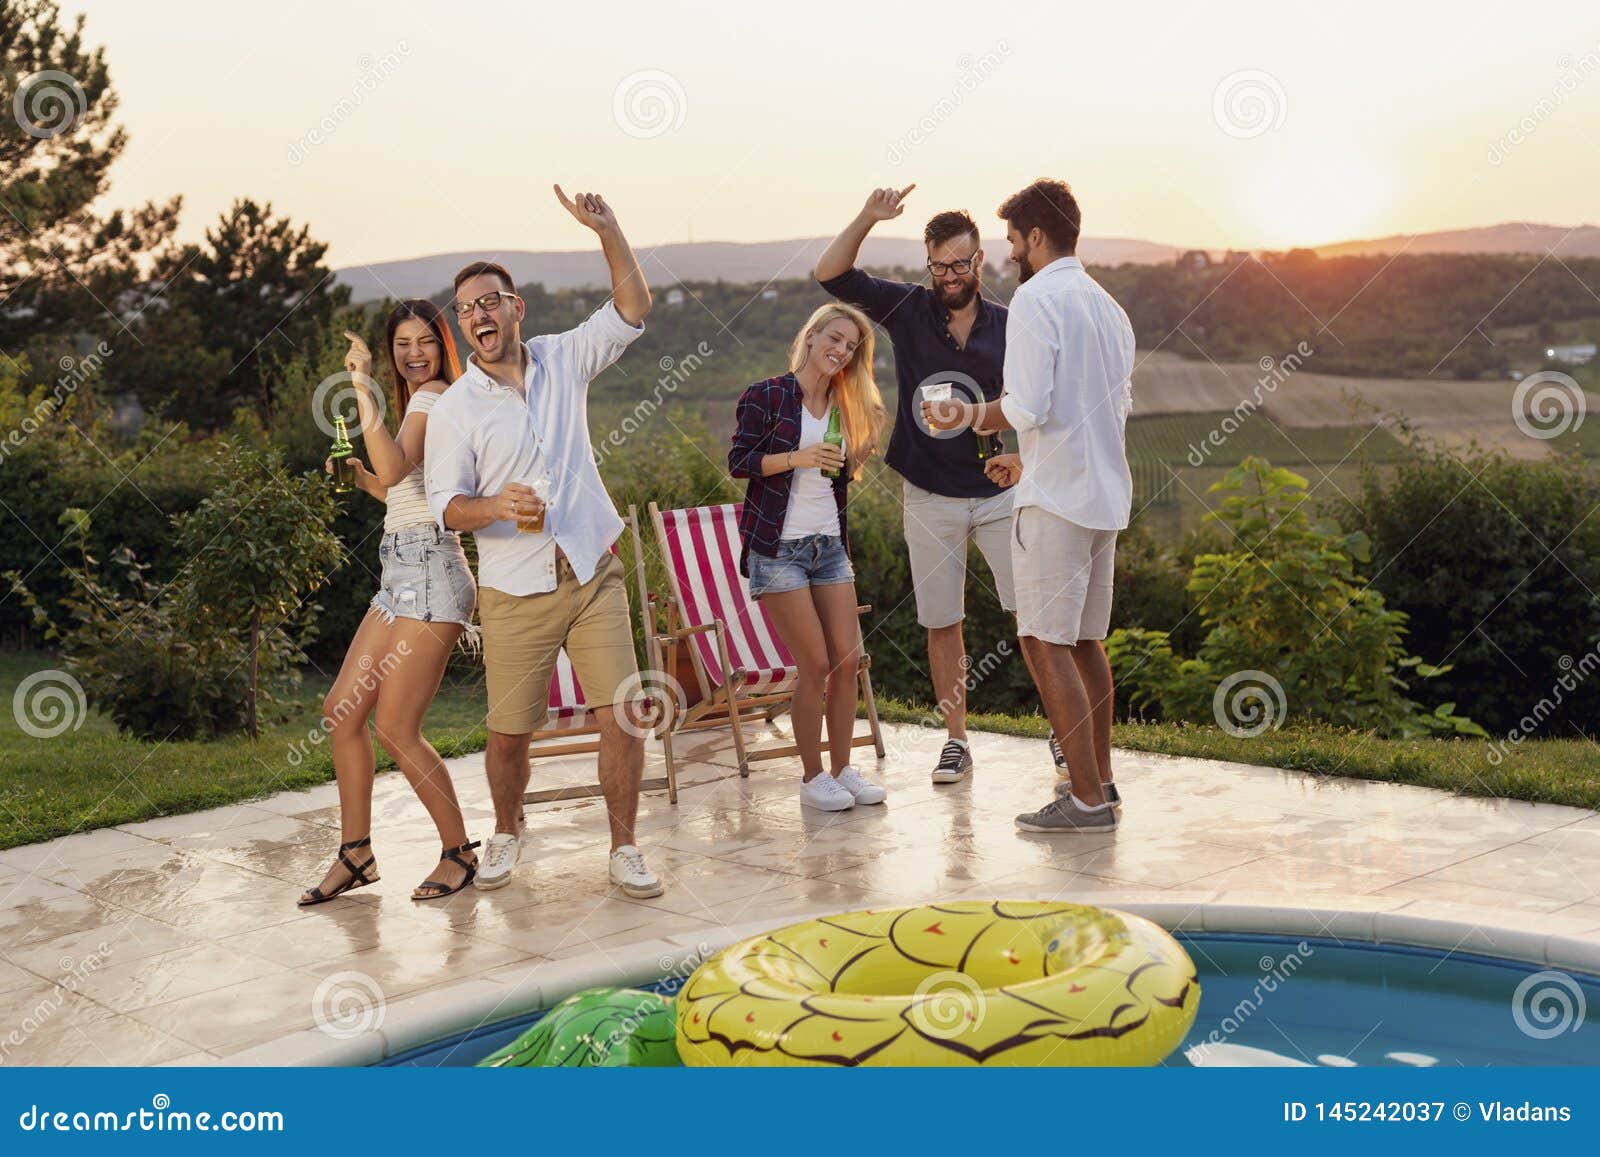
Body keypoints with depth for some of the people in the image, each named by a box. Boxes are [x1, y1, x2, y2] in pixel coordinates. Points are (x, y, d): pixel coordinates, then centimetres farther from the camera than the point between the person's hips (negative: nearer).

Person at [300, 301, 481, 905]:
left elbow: (394, 469, -27)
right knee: (342, 710, 9)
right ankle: (356, 854, 18)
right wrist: (355, 473, 19)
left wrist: (365, 389, -24)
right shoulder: (420, 404, 22)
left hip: (429, 571, -10)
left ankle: (459, 852, 5)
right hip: (401, 575, 10)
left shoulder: (434, 398, -9)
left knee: (395, 726, -9)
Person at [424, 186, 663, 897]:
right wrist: (495, 506, -24)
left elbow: (633, 309, 6)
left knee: (624, 717, -6)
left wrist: (607, 230, -7)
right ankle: (506, 832, 32)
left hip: (595, 577, 2)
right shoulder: (454, 409, -2)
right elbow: (445, 505, -3)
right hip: (515, 593, -1)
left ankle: (624, 849, 10)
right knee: (508, 733, 3)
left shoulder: (563, 360, 6)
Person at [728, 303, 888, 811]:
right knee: (815, 665, -8)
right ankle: (812, 778, 6)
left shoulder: (844, 405, 12)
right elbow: (738, 461, -10)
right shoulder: (767, 396, -6)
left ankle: (841, 770, 14)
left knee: (848, 661, 2)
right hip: (778, 547, -6)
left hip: (829, 545, 6)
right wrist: (798, 457, -19)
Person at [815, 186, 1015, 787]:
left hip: (999, 493, 0)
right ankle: (956, 741, 17)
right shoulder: (908, 309, 0)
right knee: (942, 623, 6)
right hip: (930, 499, 0)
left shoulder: (1009, 327, 2)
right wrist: (867, 219, -22)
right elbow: (831, 273, -8)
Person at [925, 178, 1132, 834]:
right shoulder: (1108, 307, 17)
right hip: (1106, 491, 9)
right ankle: (1099, 781, 22)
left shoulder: (1036, 300, -10)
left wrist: (968, 417, 0)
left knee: (1044, 642, -5)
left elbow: (1027, 407, -18)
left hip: (1056, 498, -9)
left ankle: (1086, 799, -7)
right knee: (1085, 640, 15)